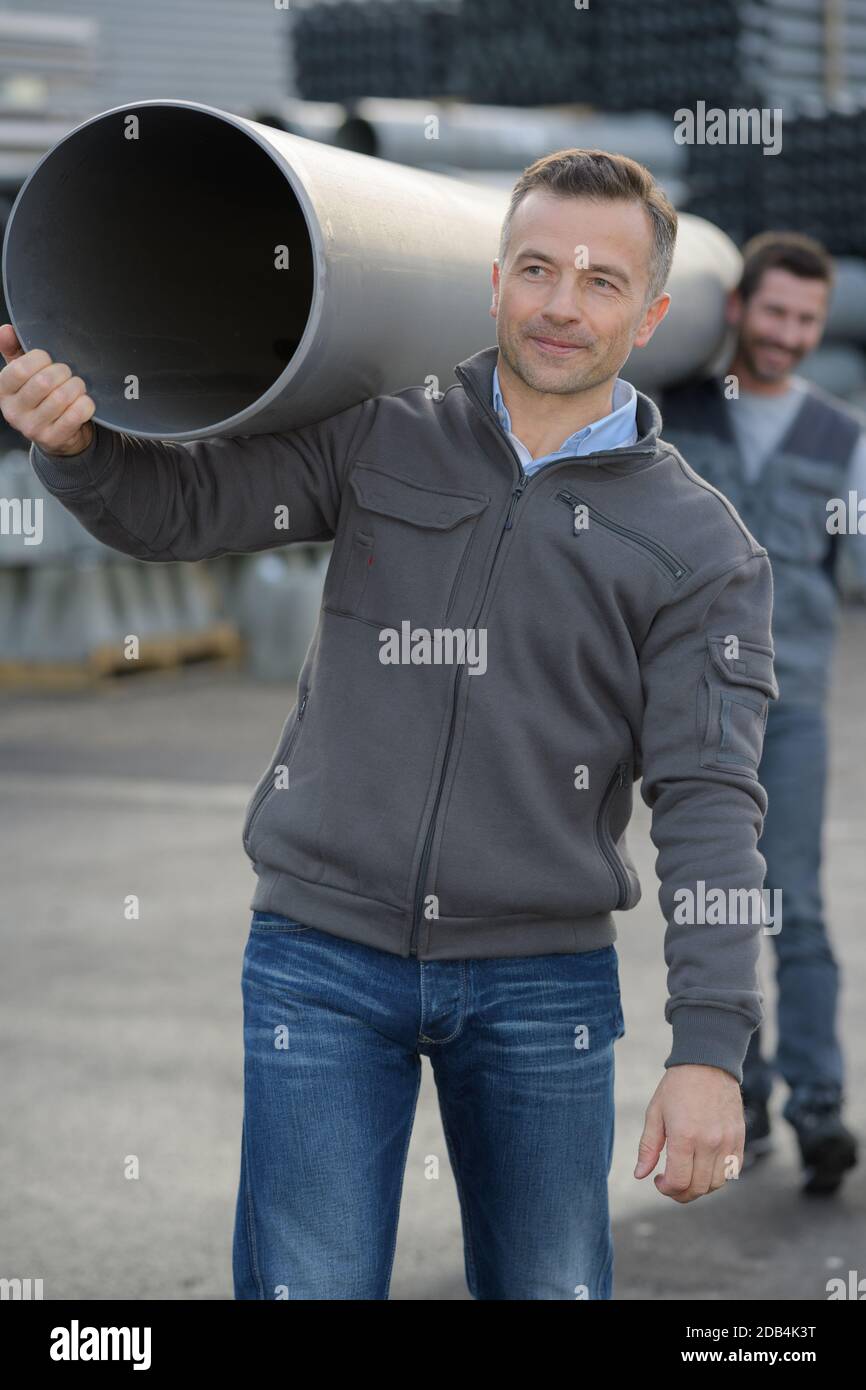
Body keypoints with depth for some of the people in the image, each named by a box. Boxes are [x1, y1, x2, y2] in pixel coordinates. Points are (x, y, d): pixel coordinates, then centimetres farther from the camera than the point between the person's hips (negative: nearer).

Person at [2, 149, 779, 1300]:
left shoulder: (700, 545, -1)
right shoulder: (378, 436, 4)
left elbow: (710, 805, -6)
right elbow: (179, 505, 3)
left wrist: (711, 1050, -14)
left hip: (541, 979, 0)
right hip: (322, 954, 0)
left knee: (551, 1291, 9)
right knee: (309, 1288, 1)